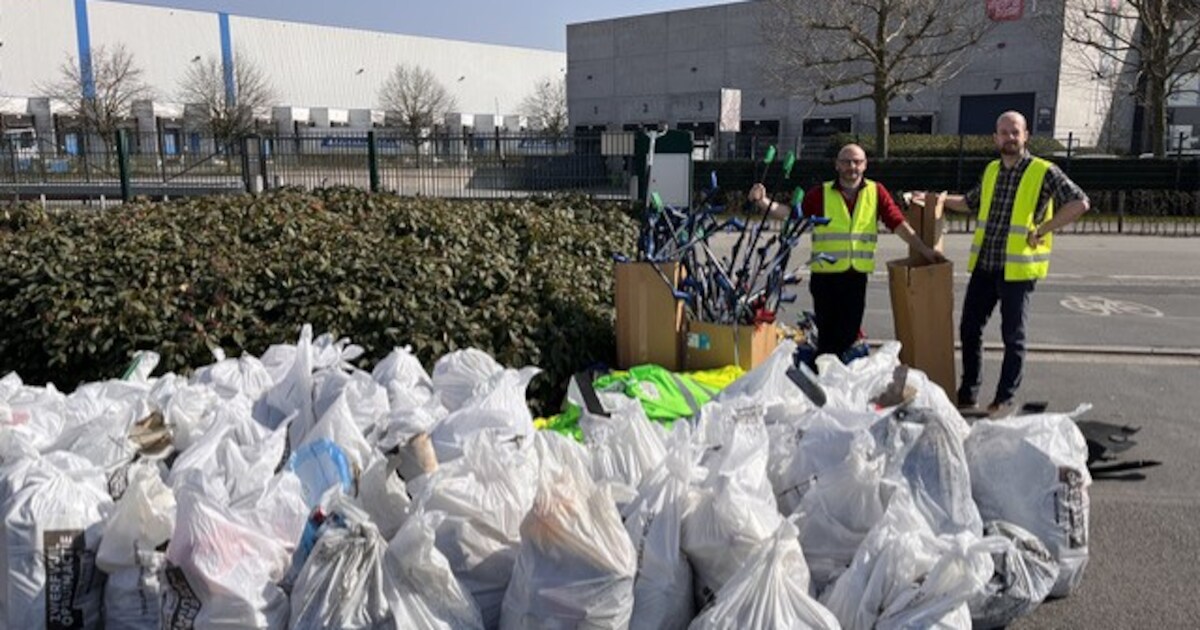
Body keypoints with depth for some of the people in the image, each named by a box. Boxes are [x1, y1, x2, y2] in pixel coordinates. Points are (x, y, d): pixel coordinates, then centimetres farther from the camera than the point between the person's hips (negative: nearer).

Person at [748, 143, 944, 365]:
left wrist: (924, 250, -2)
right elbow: (790, 212, -5)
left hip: (857, 274, 2)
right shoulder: (821, 193, 1)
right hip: (826, 273, -2)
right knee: (827, 332, 4)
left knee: (849, 334, 8)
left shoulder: (876, 192, 5)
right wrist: (763, 202, -20)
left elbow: (898, 223, 2)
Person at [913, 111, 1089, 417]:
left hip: (1018, 268, -6)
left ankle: (1005, 398, 17)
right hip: (983, 265, 6)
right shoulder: (991, 170, 12)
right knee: (969, 329, 9)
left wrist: (1041, 230, -15)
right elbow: (970, 202, 26)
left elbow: (1079, 203, -13)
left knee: (1013, 335, 5)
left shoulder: (1044, 172, -7)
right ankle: (968, 393, 22)